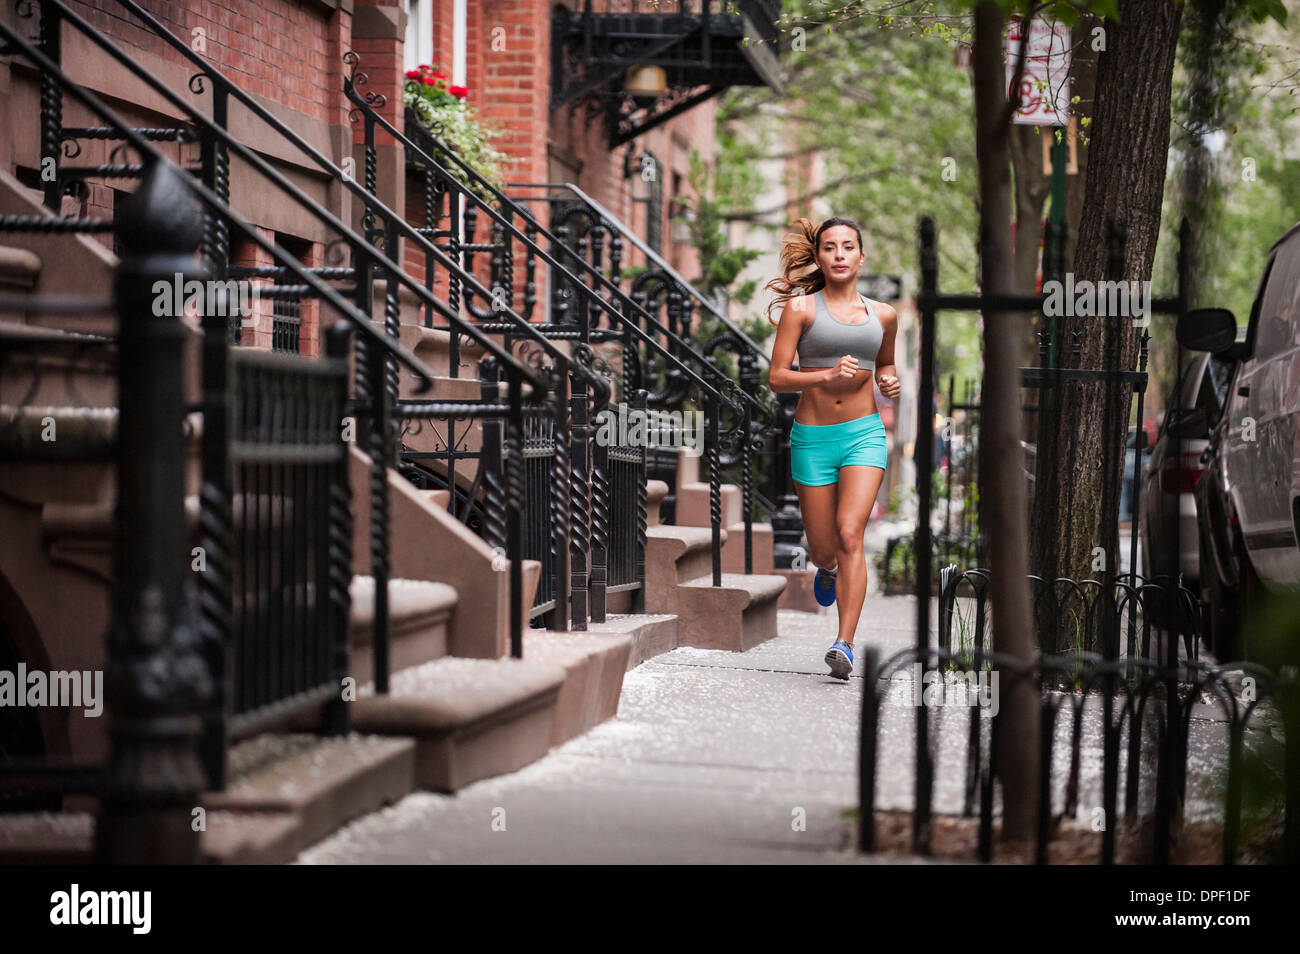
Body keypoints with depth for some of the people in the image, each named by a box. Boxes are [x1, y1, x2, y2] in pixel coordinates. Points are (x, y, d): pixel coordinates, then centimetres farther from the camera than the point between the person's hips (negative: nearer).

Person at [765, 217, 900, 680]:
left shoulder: (883, 315, 6)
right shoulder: (800, 308, -4)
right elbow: (777, 378, -9)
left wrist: (889, 381, 2)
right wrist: (828, 374, -23)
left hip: (864, 433, 1)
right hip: (813, 437, 0)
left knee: (850, 535, -18)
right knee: (823, 549, 8)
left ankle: (845, 643, -21)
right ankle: (827, 569, 47)